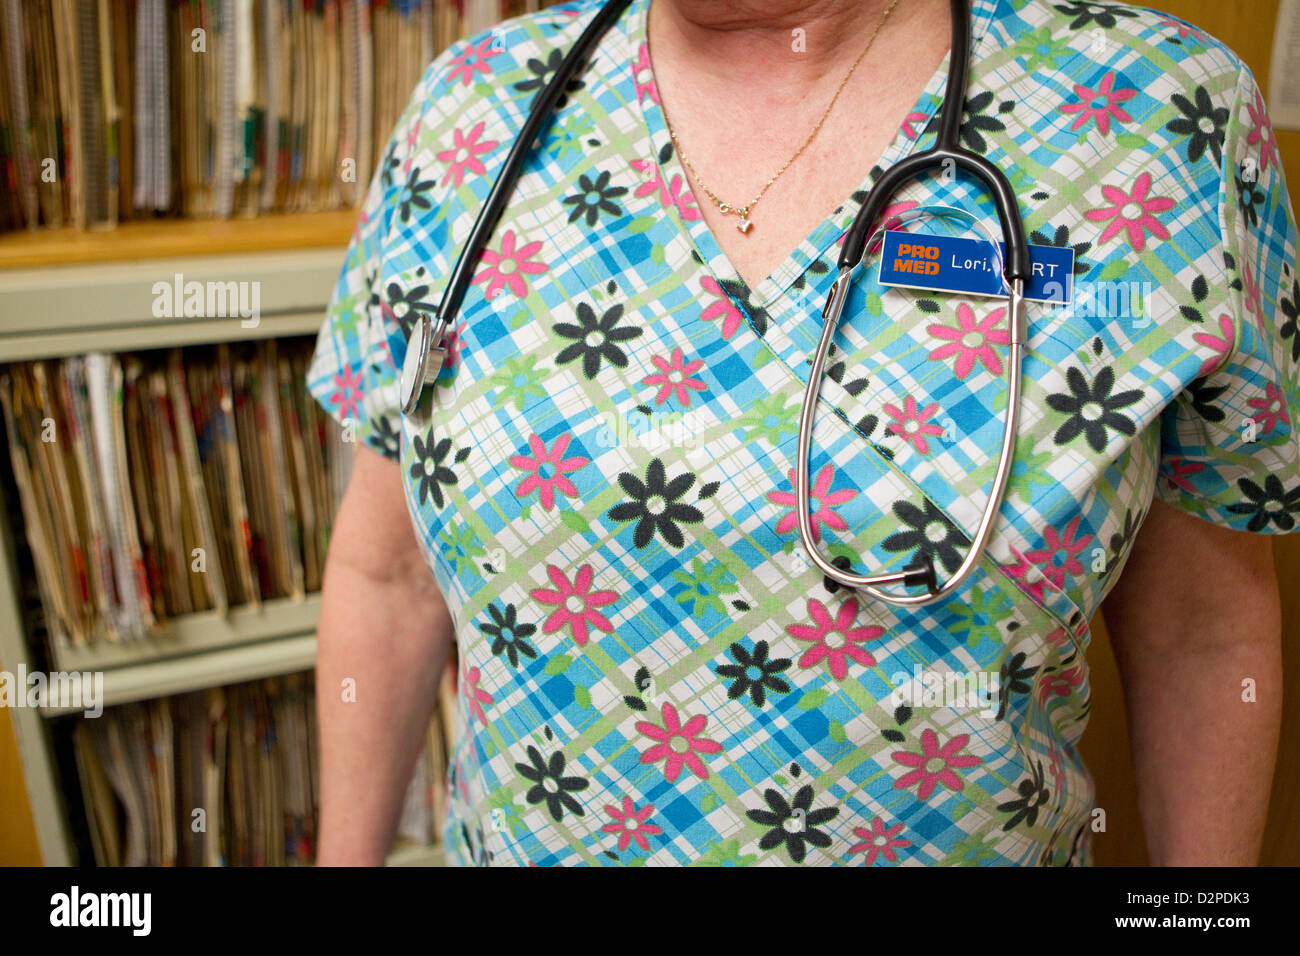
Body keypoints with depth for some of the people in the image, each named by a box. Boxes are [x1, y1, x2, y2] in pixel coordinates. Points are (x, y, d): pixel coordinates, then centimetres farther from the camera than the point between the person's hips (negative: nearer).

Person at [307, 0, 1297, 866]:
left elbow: (1208, 627, -7)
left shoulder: (1170, 117, -16)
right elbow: (388, 576, -3)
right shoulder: (472, 112, -11)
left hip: (974, 832, 0)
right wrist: (348, 854, 5)